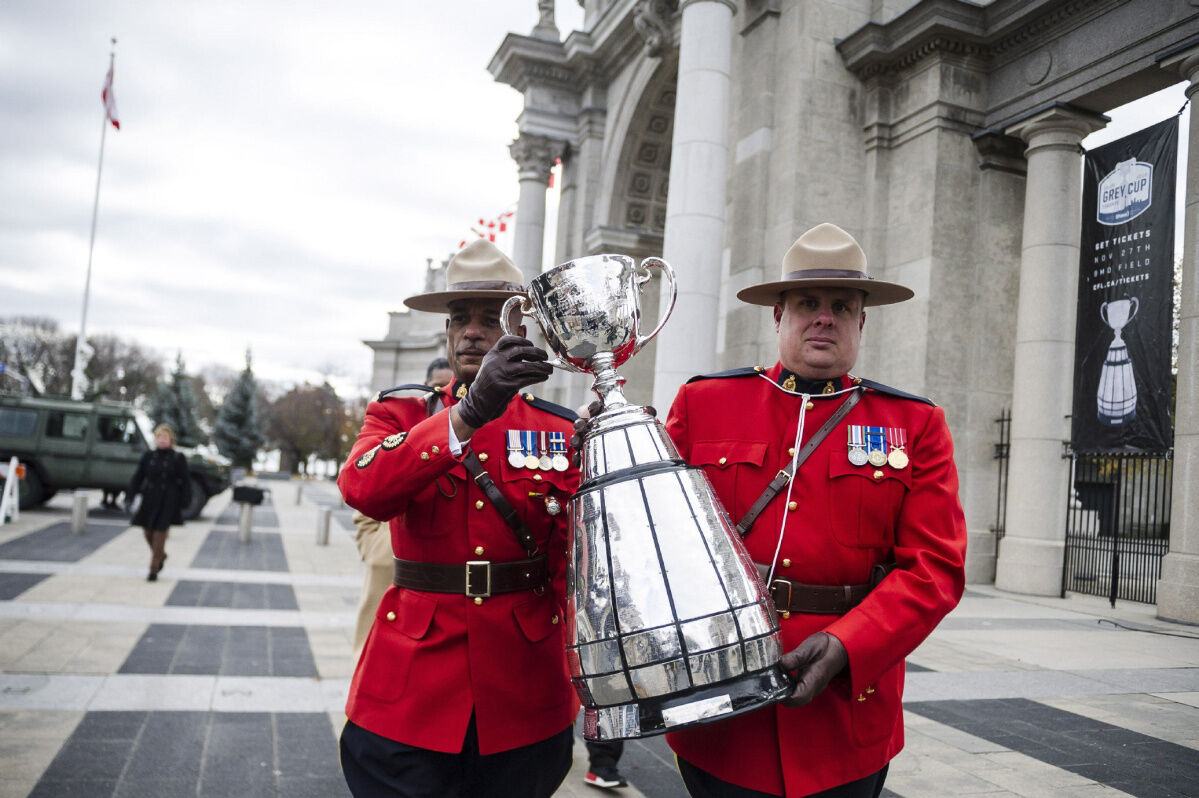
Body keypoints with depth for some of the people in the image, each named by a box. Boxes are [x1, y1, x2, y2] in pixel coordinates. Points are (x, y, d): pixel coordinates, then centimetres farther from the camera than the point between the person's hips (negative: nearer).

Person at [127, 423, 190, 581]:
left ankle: (154, 569, 3)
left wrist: (183, 503, -7)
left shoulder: (178, 458, -3)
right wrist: (129, 497, -3)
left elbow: (184, 483, -1)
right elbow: (137, 478, 7)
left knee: (159, 534, -5)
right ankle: (161, 556, 40)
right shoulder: (148, 457, 5)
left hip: (167, 502, -4)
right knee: (148, 533, 11)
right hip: (149, 500, 4)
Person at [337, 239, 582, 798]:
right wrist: (469, 413, -33)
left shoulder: (561, 432, 3)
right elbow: (363, 489, -21)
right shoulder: (399, 414, 3)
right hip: (409, 697, 0)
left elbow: (575, 568, -1)